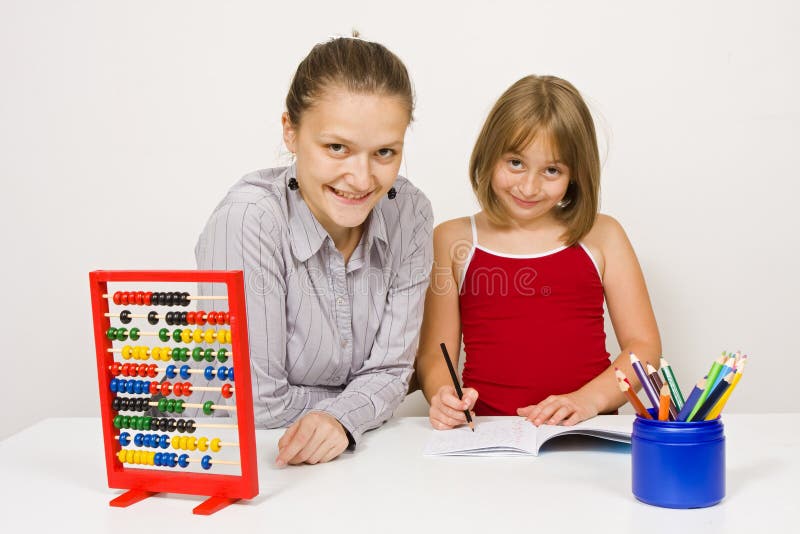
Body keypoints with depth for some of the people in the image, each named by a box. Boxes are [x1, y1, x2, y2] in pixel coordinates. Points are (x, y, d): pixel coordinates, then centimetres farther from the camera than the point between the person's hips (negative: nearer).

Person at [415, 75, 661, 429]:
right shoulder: (452, 240, 11)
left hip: (587, 436, 1)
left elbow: (643, 345, 9)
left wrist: (588, 399, -9)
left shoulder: (602, 236, 12)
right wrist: (444, 397, -13)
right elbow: (435, 354, 9)